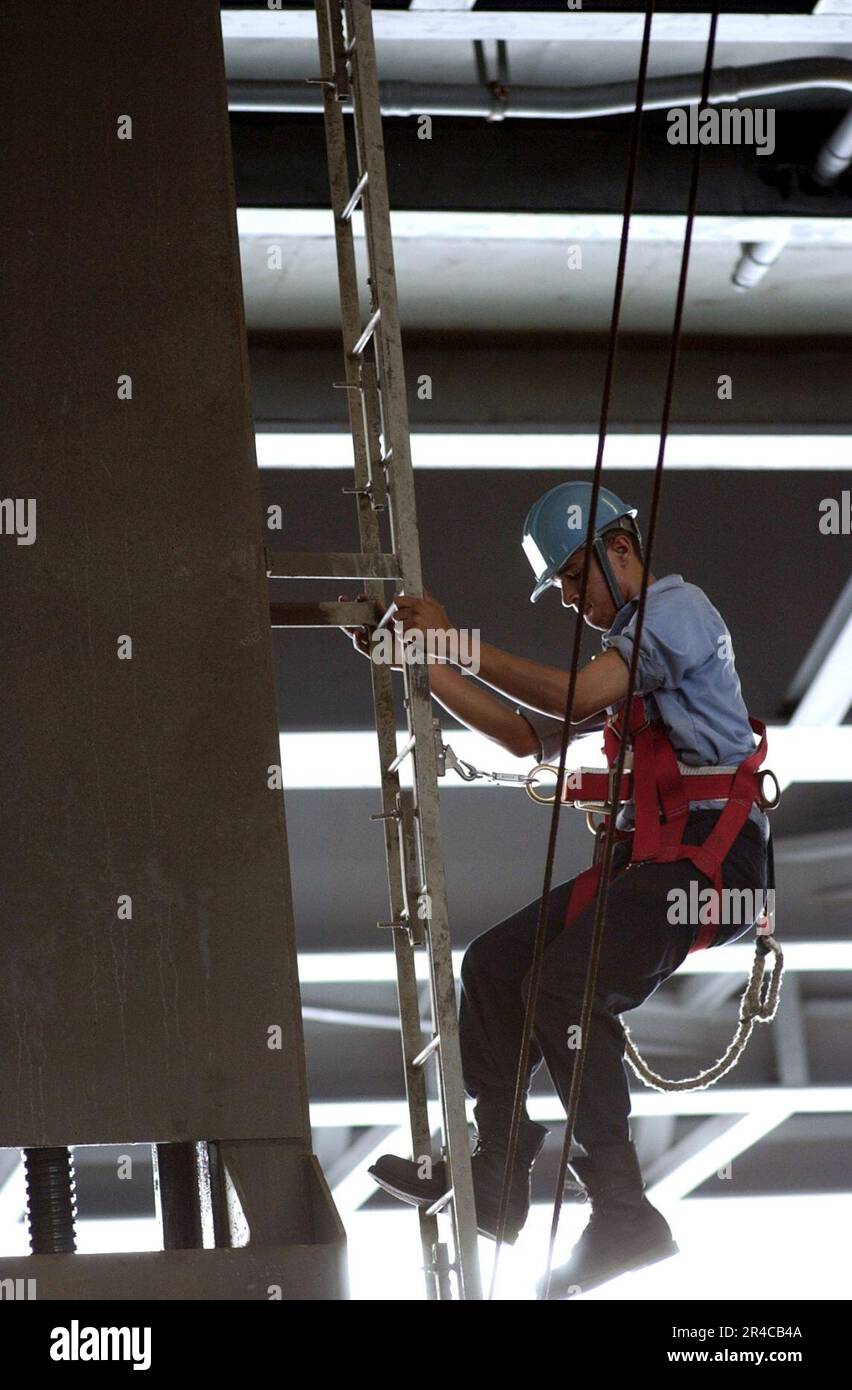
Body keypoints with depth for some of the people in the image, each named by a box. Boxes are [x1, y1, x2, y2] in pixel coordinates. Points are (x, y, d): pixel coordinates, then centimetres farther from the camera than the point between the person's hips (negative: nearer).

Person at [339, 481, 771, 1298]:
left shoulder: (677, 609, -6)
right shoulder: (628, 645, 24)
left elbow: (571, 698, -19)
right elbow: (528, 736, 20)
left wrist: (458, 641, -12)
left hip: (710, 855, -10)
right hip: (647, 859, 10)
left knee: (564, 982, -23)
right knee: (495, 963, 3)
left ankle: (622, 1214, -22)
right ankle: (495, 1177, 4)